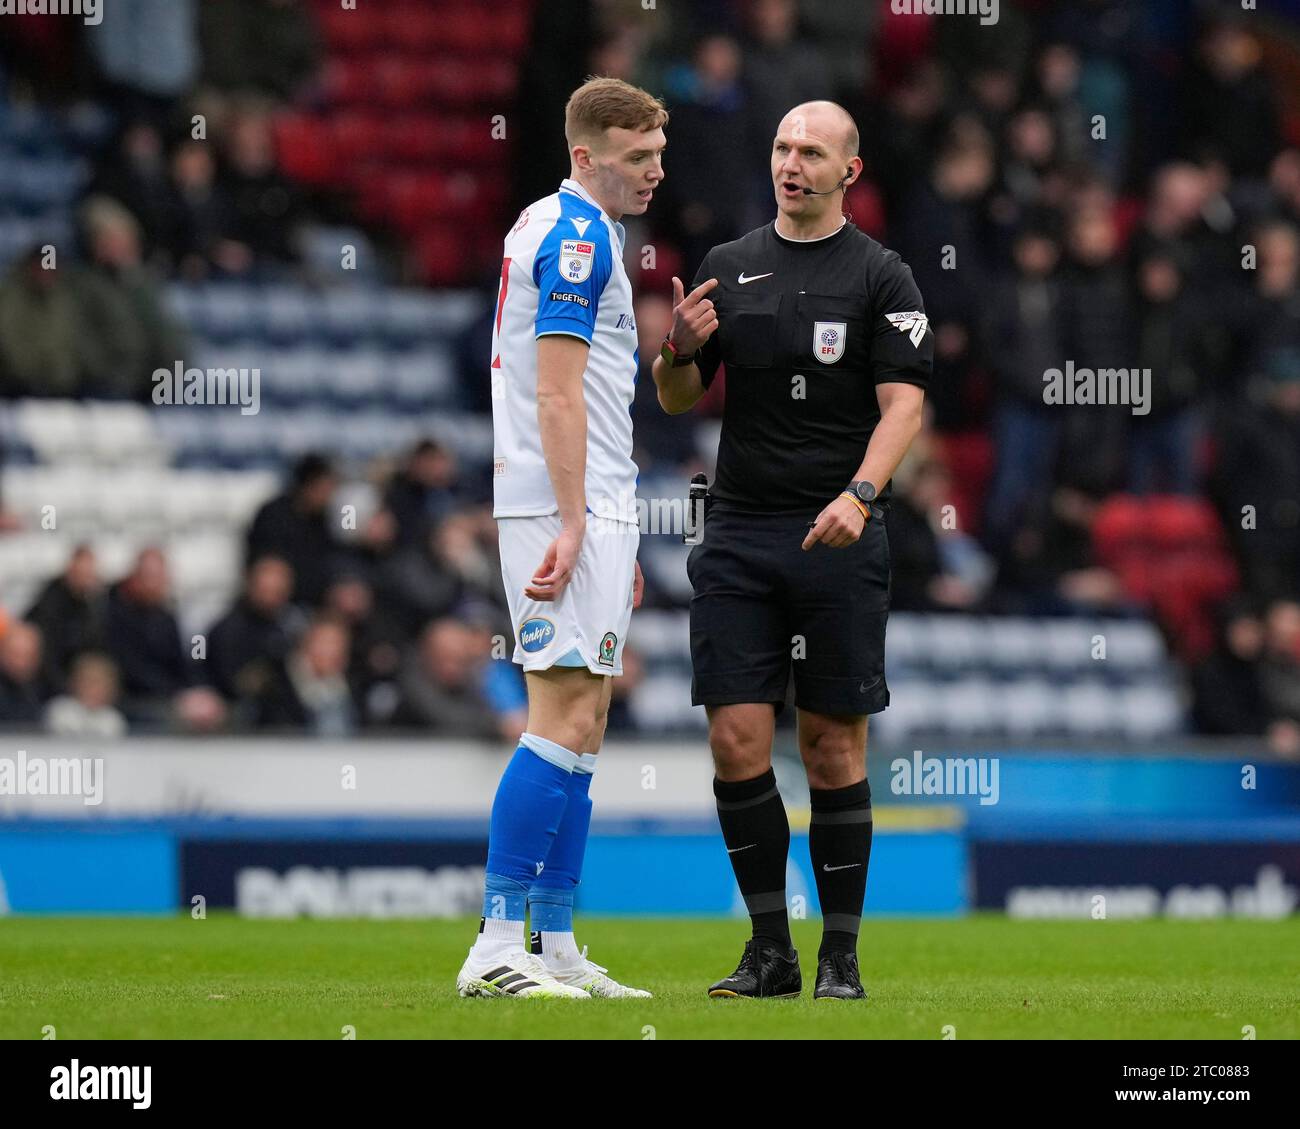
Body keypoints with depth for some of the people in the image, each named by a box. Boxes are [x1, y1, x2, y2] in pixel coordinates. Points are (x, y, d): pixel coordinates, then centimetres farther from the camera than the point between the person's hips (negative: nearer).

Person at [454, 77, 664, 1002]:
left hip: (589, 509, 11)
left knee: (581, 726, 10)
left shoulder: (564, 232, 20)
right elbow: (557, 389, -18)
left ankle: (556, 950, 11)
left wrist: (618, 539, 26)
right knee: (566, 721, -14)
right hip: (567, 508, -11)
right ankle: (498, 948, -16)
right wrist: (573, 523, -23)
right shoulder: (575, 235, -11)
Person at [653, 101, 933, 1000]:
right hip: (738, 535, 3)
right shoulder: (729, 268, 12)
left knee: (834, 745, 0)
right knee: (737, 740, -4)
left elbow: (904, 402, -7)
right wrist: (678, 352, -7)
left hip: (839, 538, -3)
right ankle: (772, 951, 5)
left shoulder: (880, 276, 1)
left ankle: (841, 955, 7)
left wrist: (859, 495, -23)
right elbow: (680, 400, 17)